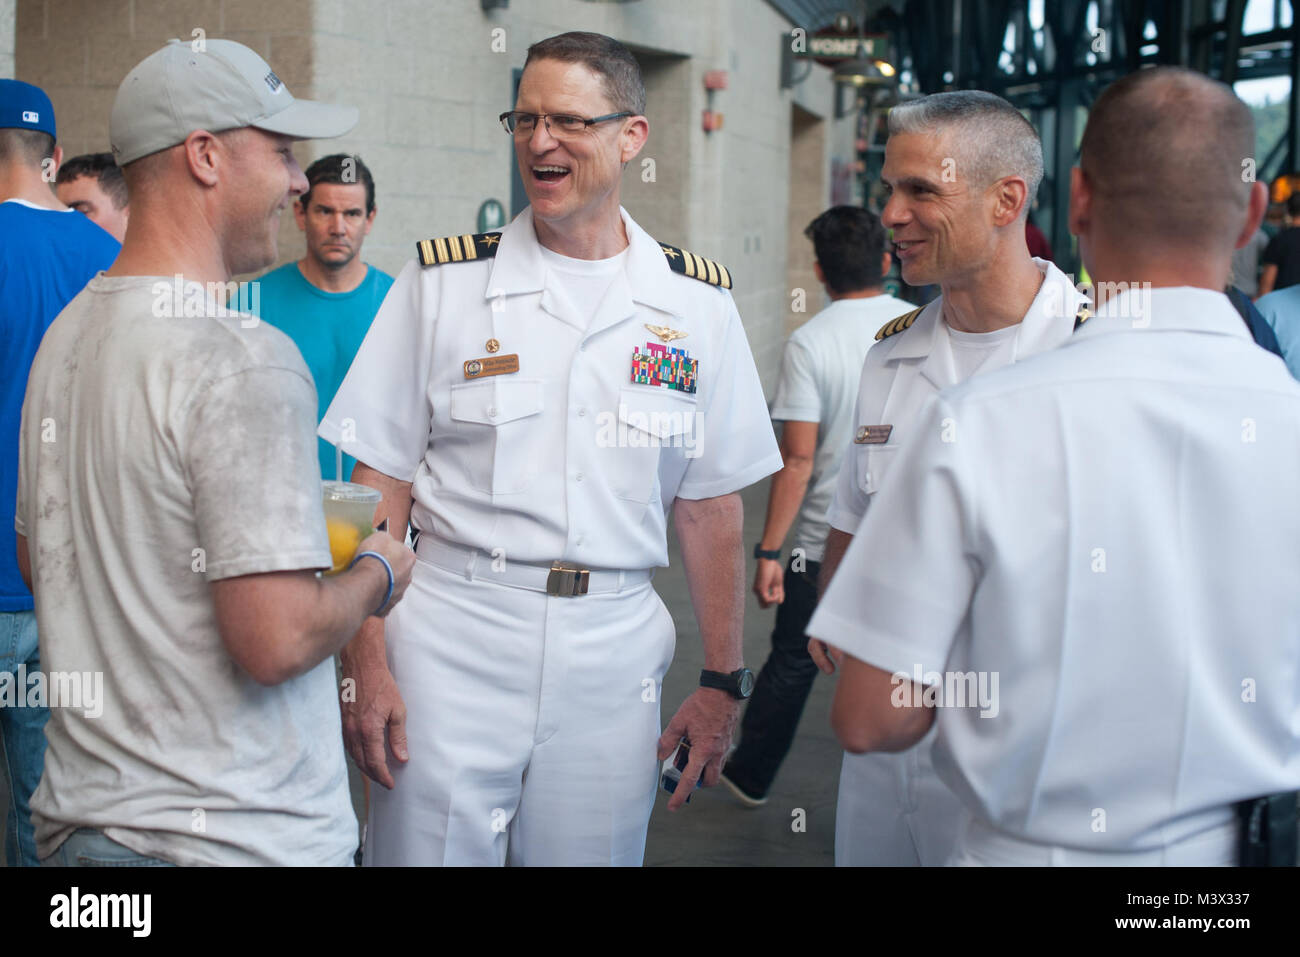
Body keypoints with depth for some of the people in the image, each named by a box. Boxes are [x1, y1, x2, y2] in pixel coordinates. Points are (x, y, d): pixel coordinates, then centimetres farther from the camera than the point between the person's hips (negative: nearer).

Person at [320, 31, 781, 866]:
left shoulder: (696, 303, 5)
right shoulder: (444, 281, 1)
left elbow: (711, 507, 8)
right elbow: (381, 488, 1)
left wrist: (723, 682, 5)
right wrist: (366, 662, -7)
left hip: (614, 651, 1)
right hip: (453, 634, -1)